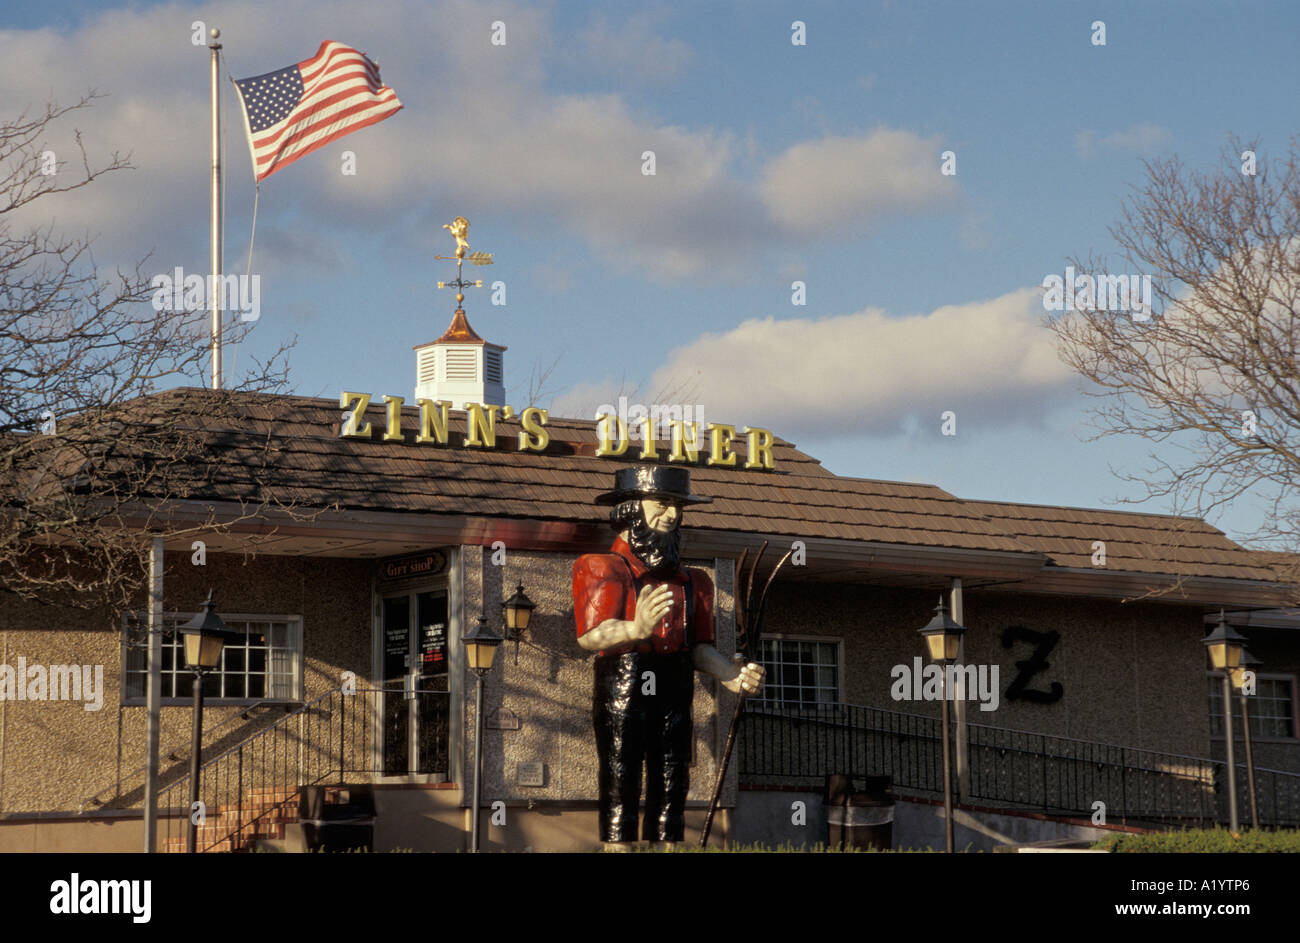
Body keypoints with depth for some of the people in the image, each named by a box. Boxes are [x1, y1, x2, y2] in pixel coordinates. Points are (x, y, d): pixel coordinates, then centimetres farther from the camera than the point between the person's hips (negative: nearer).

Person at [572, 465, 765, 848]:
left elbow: (700, 647, 12)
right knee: (621, 787, -6)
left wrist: (732, 675, -9)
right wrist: (637, 629, -37)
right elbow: (590, 634, -16)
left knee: (671, 789, 6)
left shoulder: (693, 581, 17)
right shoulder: (601, 569, -1)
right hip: (620, 692, -5)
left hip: (674, 698, 5)